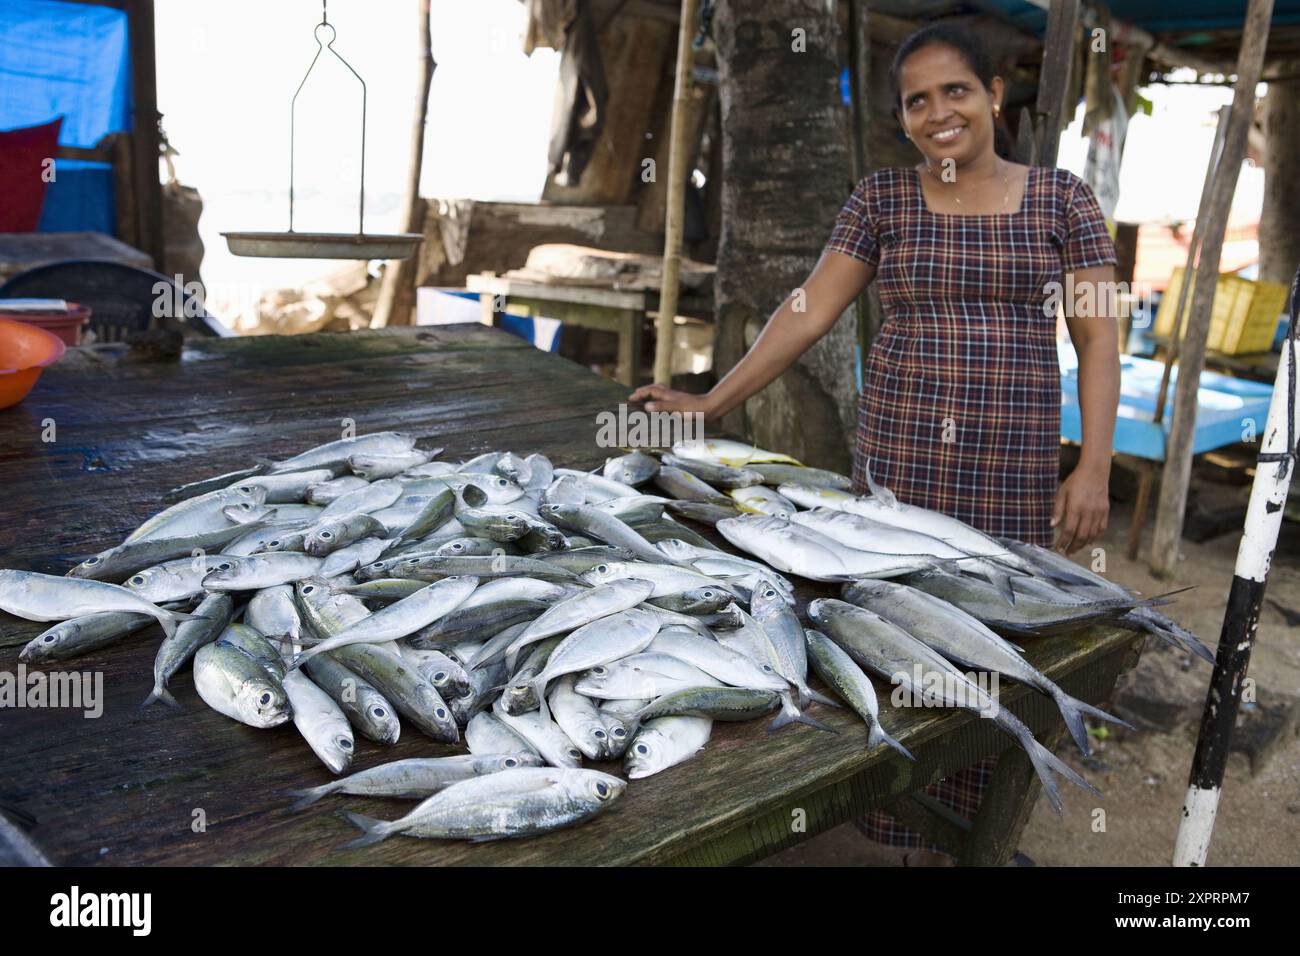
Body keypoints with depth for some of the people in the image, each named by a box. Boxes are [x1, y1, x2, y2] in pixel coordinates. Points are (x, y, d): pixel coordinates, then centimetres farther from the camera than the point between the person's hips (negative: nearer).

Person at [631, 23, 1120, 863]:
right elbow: (810, 311, 2)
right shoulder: (883, 199, 5)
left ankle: (975, 832, 21)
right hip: (898, 457, 1)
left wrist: (1095, 468, -7)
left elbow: (1098, 339, 2)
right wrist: (712, 403, -3)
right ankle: (901, 828, 18)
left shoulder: (1061, 198, 4)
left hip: (1015, 470, 0)